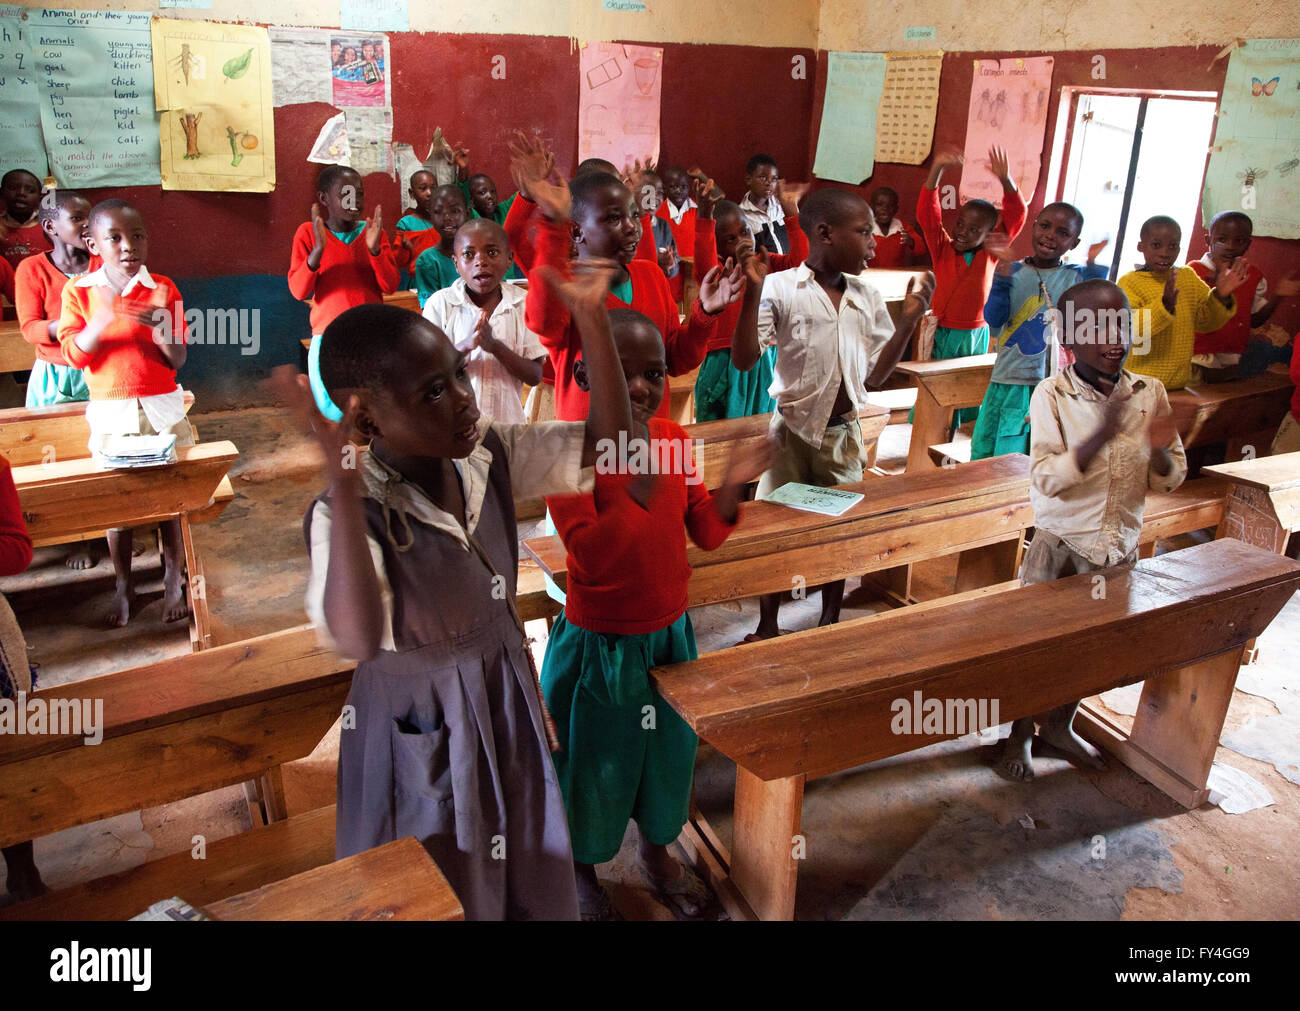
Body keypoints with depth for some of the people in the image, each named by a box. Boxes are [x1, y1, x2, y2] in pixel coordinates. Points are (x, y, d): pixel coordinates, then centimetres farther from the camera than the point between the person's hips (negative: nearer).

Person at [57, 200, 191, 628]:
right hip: (109, 411, 0)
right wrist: (101, 322, -24)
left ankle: (174, 578, 19)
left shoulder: (163, 289, -2)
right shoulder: (79, 292, -1)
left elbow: (178, 360, -4)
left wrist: (160, 327, -23)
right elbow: (75, 356, -8)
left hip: (161, 407, 0)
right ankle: (123, 585, 20)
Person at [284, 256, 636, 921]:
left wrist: (591, 318, -23)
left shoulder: (487, 454, -11)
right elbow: (357, 638, -46)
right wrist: (343, 484, -55)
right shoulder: (351, 513, -28)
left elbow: (607, 446, -12)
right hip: (421, 740, -5)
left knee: (531, 888, 26)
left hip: (509, 711, 6)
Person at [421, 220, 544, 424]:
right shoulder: (440, 303, -6)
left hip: (508, 419, 1)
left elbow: (535, 376, -6)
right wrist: (465, 345, -25)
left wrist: (495, 346, -21)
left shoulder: (524, 303, -4)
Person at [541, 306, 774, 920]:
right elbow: (590, 556, -30)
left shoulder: (674, 438, -5)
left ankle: (657, 852, 52)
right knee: (592, 762, 16)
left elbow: (706, 534, 1)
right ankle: (581, 872, 45)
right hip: (597, 644, -5)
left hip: (670, 633, 5)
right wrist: (642, 477, -38)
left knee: (667, 752, 24)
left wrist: (731, 485, -18)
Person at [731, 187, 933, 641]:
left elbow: (875, 377, 6)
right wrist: (753, 291, -26)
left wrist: (909, 320, -2)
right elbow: (744, 359, -17)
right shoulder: (781, 288, -11)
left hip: (844, 433, 4)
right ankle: (767, 627, 23)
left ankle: (830, 621, 33)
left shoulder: (868, 298, 4)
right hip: (793, 431, -4)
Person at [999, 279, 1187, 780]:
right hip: (1060, 547, -4)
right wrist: (1100, 436, -35)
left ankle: (1059, 725, 41)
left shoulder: (1150, 392, -4)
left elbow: (1168, 481, 1)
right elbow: (1046, 480, -22)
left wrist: (1160, 451, -22)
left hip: (1120, 549, 5)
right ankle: (1020, 734, 26)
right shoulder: (1052, 394, -16)